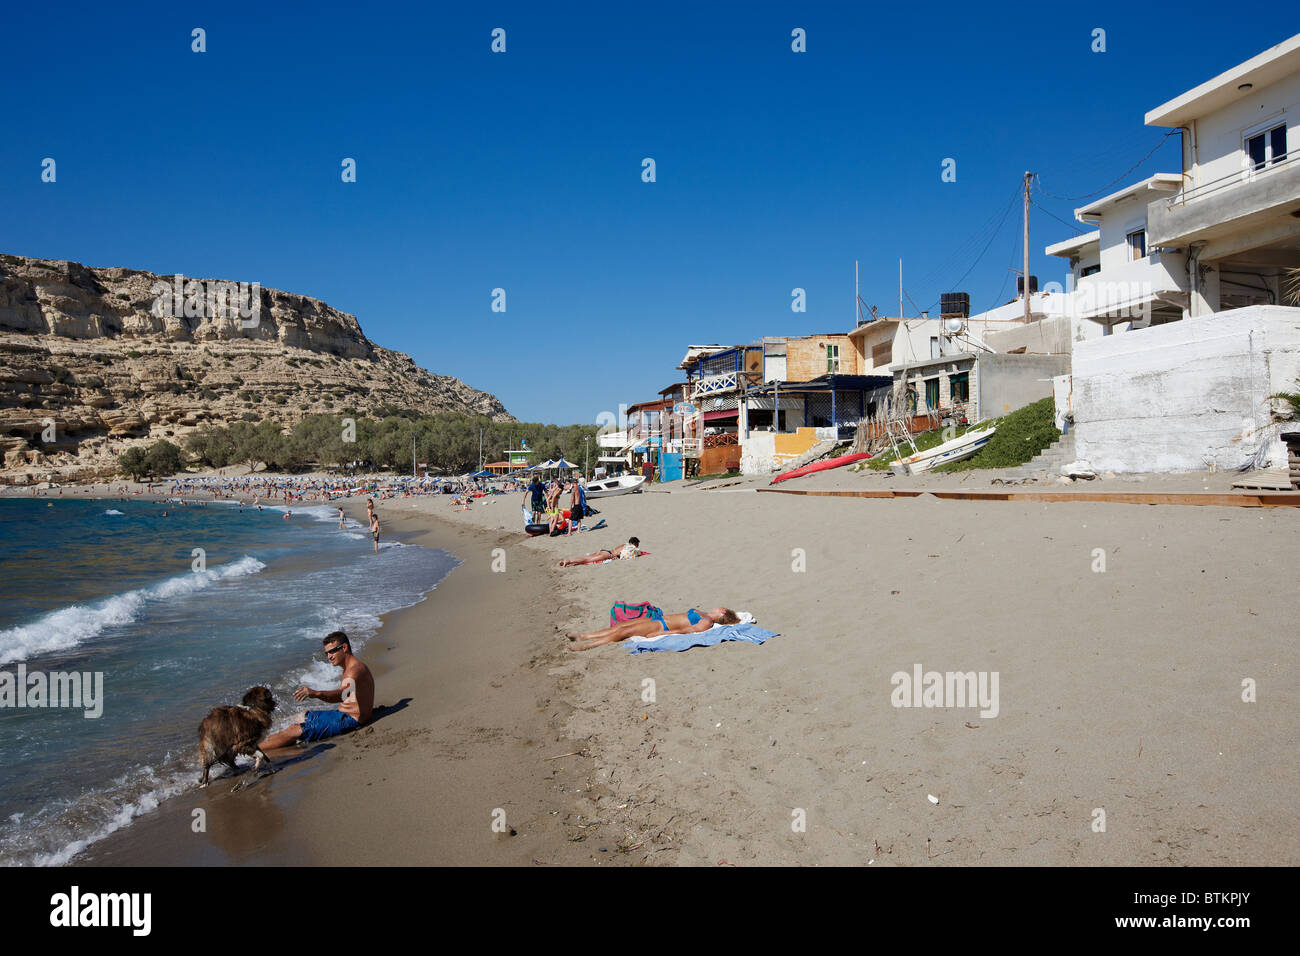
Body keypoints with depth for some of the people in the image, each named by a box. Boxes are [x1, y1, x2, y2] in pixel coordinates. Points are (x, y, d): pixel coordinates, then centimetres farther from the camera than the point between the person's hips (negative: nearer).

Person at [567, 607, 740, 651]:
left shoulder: (706, 622, -11)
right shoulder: (702, 614, 18)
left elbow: (685, 630, -18)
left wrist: (658, 634, -23)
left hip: (663, 626, -8)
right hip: (659, 617, 8)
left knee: (623, 631, -15)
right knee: (621, 626, 1)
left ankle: (586, 645, -11)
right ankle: (584, 637, 3)